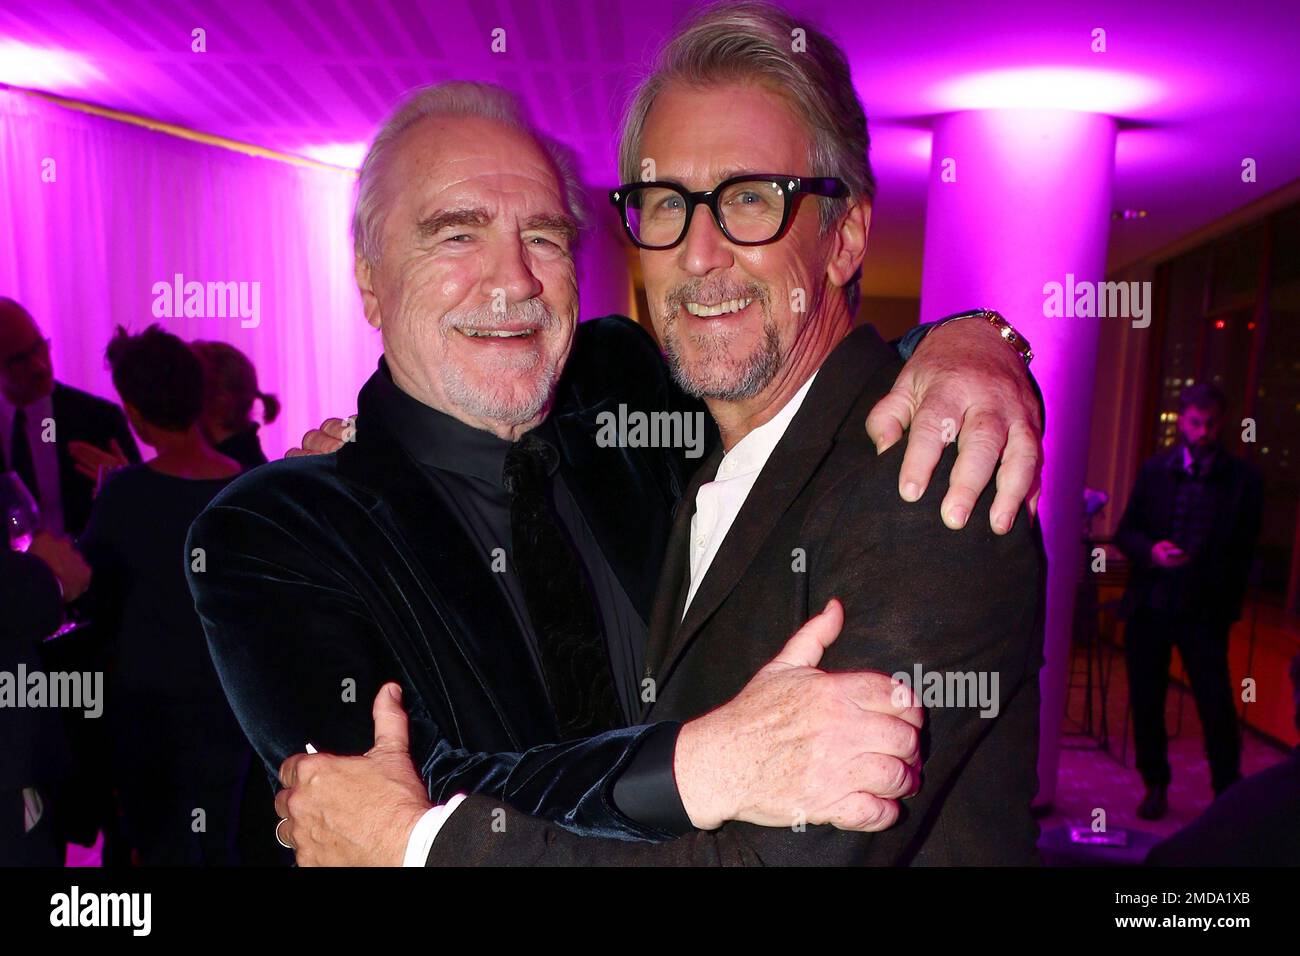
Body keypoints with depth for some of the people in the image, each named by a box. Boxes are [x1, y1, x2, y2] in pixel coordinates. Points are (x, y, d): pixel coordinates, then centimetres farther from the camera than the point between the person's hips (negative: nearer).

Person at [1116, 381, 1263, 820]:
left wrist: (1228, 602, -4)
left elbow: (1243, 549, 3)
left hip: (1204, 610, -2)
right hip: (1149, 606, 2)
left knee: (1217, 706, -1)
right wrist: (1151, 551, -14)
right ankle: (1155, 784, 26)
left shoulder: (1242, 479, -1)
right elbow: (1125, 532, 6)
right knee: (1145, 701, 9)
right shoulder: (1155, 469, 5)